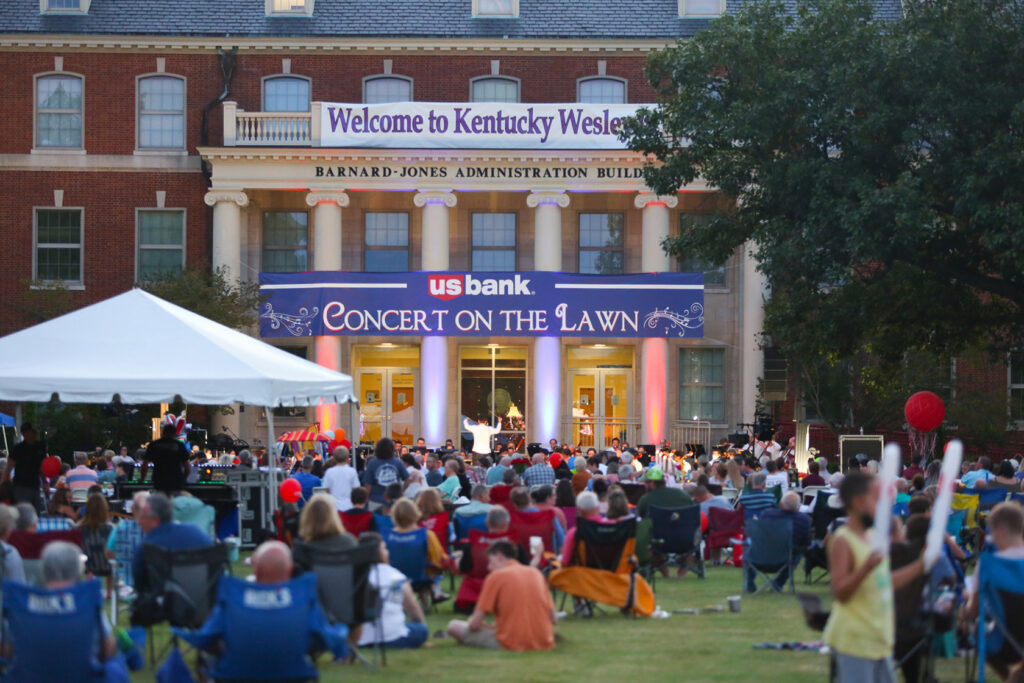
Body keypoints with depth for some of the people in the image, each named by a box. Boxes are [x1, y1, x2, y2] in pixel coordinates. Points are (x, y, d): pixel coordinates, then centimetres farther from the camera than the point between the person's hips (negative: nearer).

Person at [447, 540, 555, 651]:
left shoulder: (495, 576, -1)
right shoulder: (536, 572, 12)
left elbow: (475, 624, -5)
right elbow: (552, 619, 13)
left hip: (510, 644, -6)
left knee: (454, 626, 5)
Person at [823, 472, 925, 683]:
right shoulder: (842, 541, -15)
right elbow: (840, 592, -21)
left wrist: (921, 564, 21)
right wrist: (866, 567, -34)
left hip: (879, 638, 9)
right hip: (855, 639, -9)